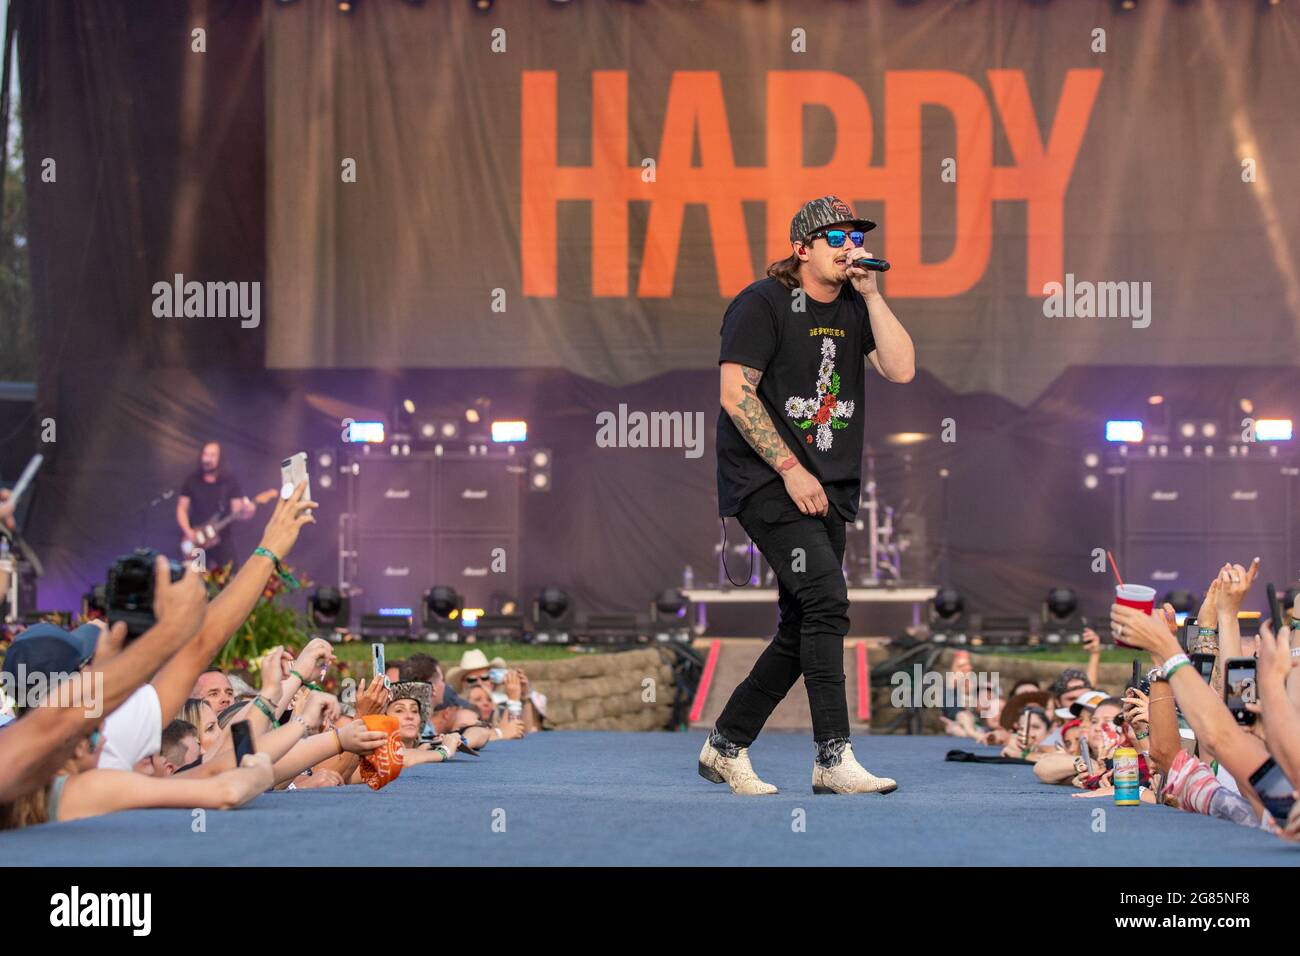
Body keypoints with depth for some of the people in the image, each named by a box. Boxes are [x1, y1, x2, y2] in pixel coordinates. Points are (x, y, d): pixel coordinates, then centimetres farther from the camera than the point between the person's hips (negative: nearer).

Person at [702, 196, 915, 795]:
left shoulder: (854, 307, 13)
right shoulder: (763, 303, -6)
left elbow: (901, 369, 0)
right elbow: (735, 393, -13)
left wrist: (870, 294, -5)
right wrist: (790, 469, -16)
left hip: (828, 489, 8)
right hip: (765, 480, -8)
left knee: (801, 630, 7)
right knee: (825, 598, -20)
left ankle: (725, 747, 19)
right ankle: (833, 757, -21)